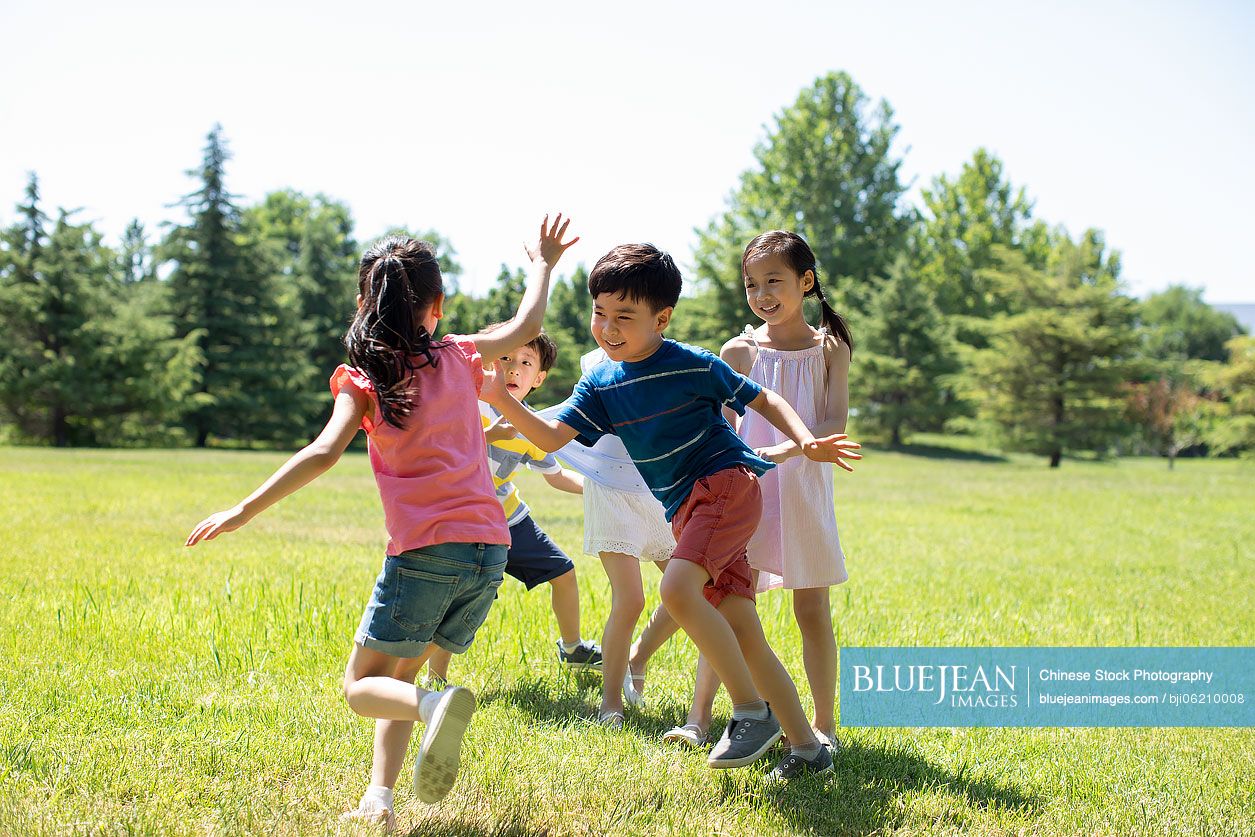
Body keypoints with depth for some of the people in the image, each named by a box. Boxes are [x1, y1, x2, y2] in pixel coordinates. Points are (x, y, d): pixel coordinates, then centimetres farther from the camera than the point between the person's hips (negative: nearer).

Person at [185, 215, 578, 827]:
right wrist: (543, 265, 44)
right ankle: (379, 794, 4)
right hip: (490, 552, 5)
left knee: (361, 685, 7)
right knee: (397, 675, 20)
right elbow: (525, 327, 28)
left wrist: (245, 511, -12)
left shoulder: (364, 379, 0)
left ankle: (436, 705, -24)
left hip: (425, 552, -5)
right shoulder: (460, 358, 12)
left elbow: (323, 453, -14)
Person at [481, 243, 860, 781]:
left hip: (727, 484, -7)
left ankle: (753, 711, -16)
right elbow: (551, 437, -6)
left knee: (677, 588, -28)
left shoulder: (694, 367, -9)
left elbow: (763, 399, 2)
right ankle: (808, 750, 13)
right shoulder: (601, 383, 5)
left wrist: (806, 443, -13)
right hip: (685, 511, 7)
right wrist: (503, 401, -20)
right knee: (743, 636, 4)